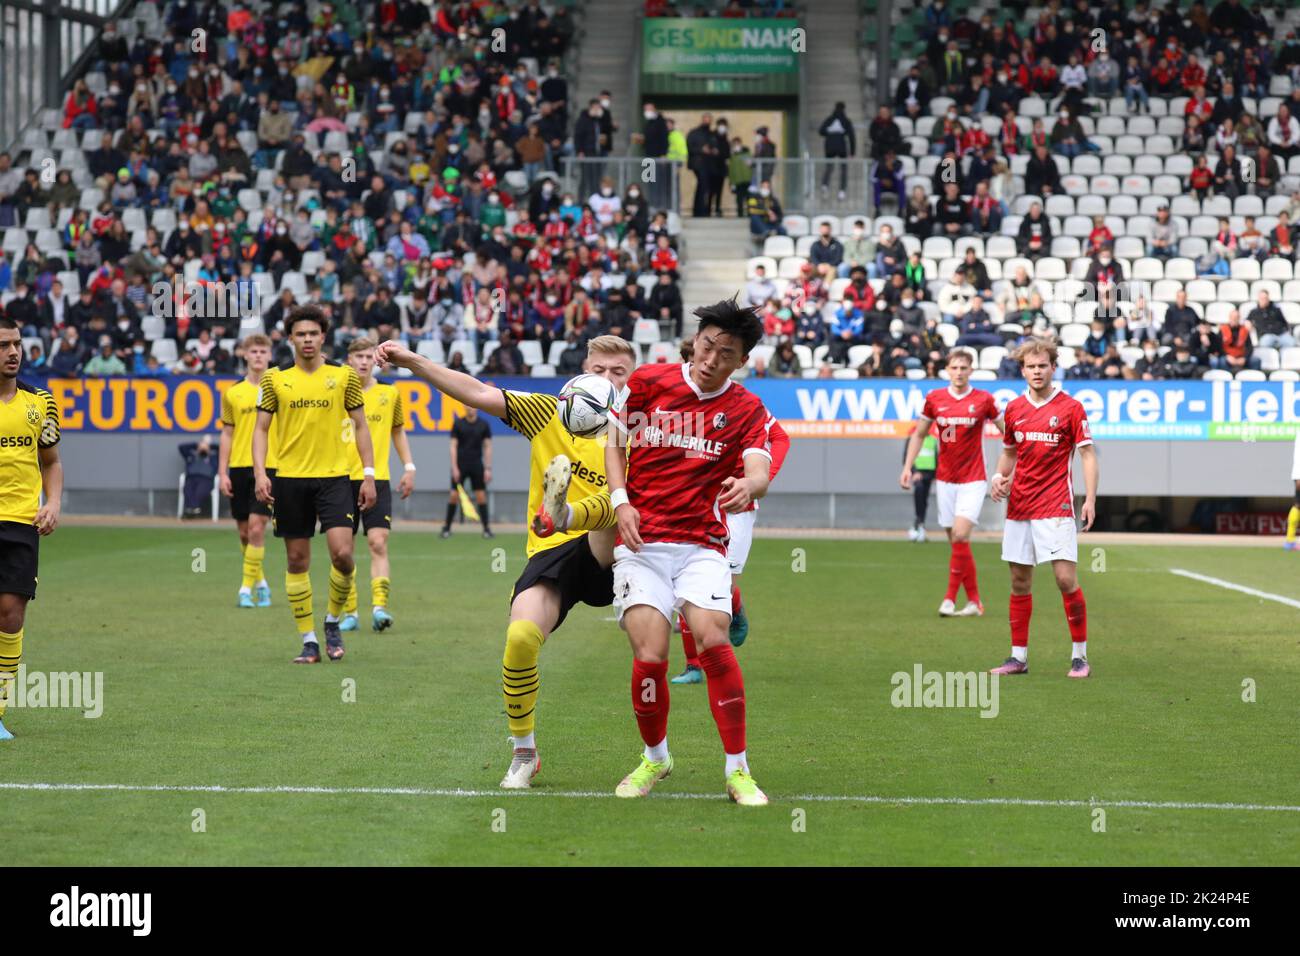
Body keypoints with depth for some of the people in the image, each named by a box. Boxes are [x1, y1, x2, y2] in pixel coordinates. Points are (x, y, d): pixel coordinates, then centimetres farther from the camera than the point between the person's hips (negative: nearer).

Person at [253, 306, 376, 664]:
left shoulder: (344, 375, 4)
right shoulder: (275, 378, 4)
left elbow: (360, 425, 8)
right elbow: (261, 428, 6)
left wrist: (369, 475, 2)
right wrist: (259, 472, -7)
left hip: (334, 476, -1)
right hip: (289, 477, 1)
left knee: (342, 553, -14)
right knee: (297, 560, 3)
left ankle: (333, 621, 11)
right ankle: (308, 640, 12)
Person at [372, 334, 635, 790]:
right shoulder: (549, 414, 10)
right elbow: (478, 394, 4)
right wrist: (412, 361, -6)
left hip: (606, 559, -1)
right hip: (551, 552, 1)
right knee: (521, 637, -22)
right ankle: (523, 754, 0)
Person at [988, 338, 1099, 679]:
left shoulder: (1070, 407, -4)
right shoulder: (1014, 409, 9)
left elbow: (1088, 455, -4)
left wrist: (1090, 499, -14)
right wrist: (998, 477, 3)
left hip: (1055, 507, -5)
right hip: (1018, 507, 5)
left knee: (1066, 578, -10)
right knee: (1019, 581, 7)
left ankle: (1080, 654, 0)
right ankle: (1019, 656, 13)